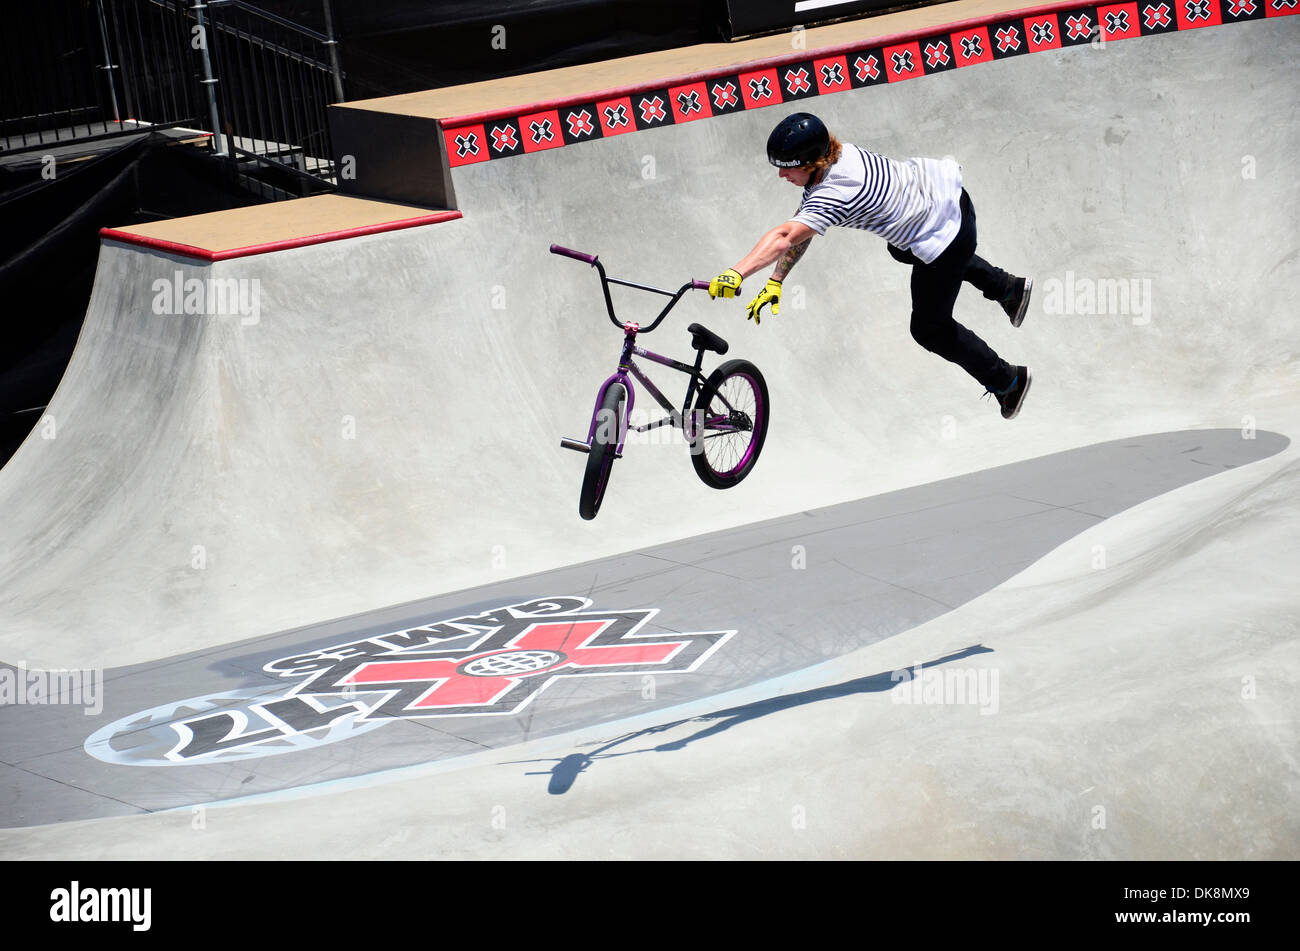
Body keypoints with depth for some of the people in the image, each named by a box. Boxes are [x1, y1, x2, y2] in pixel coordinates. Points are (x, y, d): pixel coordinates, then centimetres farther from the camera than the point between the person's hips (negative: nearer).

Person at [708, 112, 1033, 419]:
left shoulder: (834, 193, -37)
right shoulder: (831, 157, -10)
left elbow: (784, 237, -50)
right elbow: (799, 231, -5)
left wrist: (736, 274, -58)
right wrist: (774, 282, -9)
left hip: (944, 233, -9)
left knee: (930, 329, 5)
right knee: (903, 252, 40)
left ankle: (1009, 381, 26)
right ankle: (1009, 287, 54)